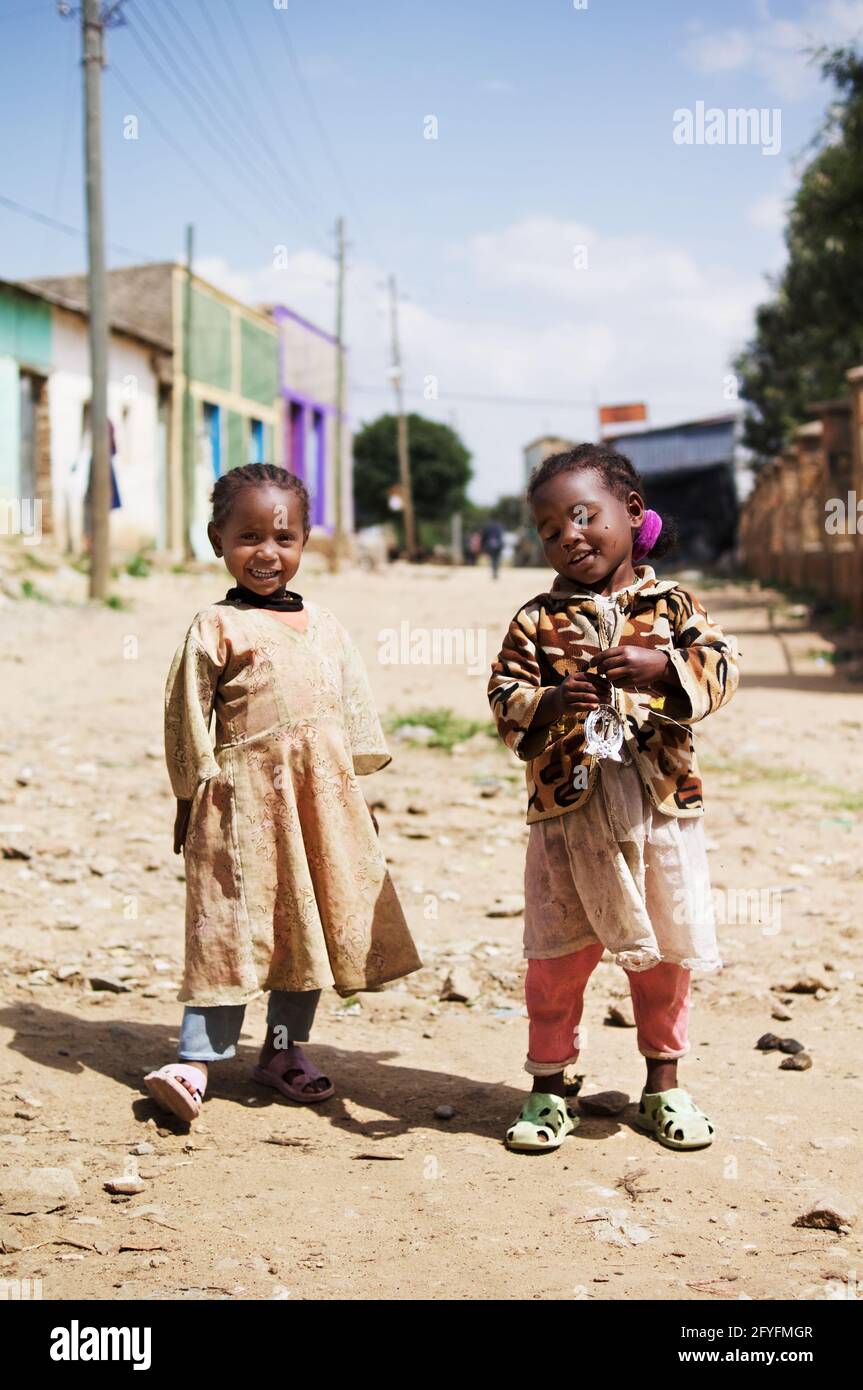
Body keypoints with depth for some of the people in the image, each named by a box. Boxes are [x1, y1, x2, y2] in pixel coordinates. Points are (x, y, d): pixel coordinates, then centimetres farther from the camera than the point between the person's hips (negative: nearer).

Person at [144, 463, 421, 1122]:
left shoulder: (326, 624, 11)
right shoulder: (216, 628, -4)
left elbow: (355, 709, 16)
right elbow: (186, 718, -3)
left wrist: (355, 788, 13)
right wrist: (191, 796, -5)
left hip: (323, 796, 6)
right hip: (247, 797, -5)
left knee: (315, 920, 11)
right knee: (236, 926, -6)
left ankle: (285, 1048, 25)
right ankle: (196, 1057, 0)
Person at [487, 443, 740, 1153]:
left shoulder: (672, 603, 4)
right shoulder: (537, 619, 3)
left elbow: (722, 664, -8)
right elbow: (504, 698, -4)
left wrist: (661, 666, -25)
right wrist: (547, 705, -24)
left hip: (662, 804, 1)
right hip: (567, 809, 0)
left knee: (667, 952, 11)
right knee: (558, 955, 6)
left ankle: (664, 1083, 28)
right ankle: (549, 1086, 21)